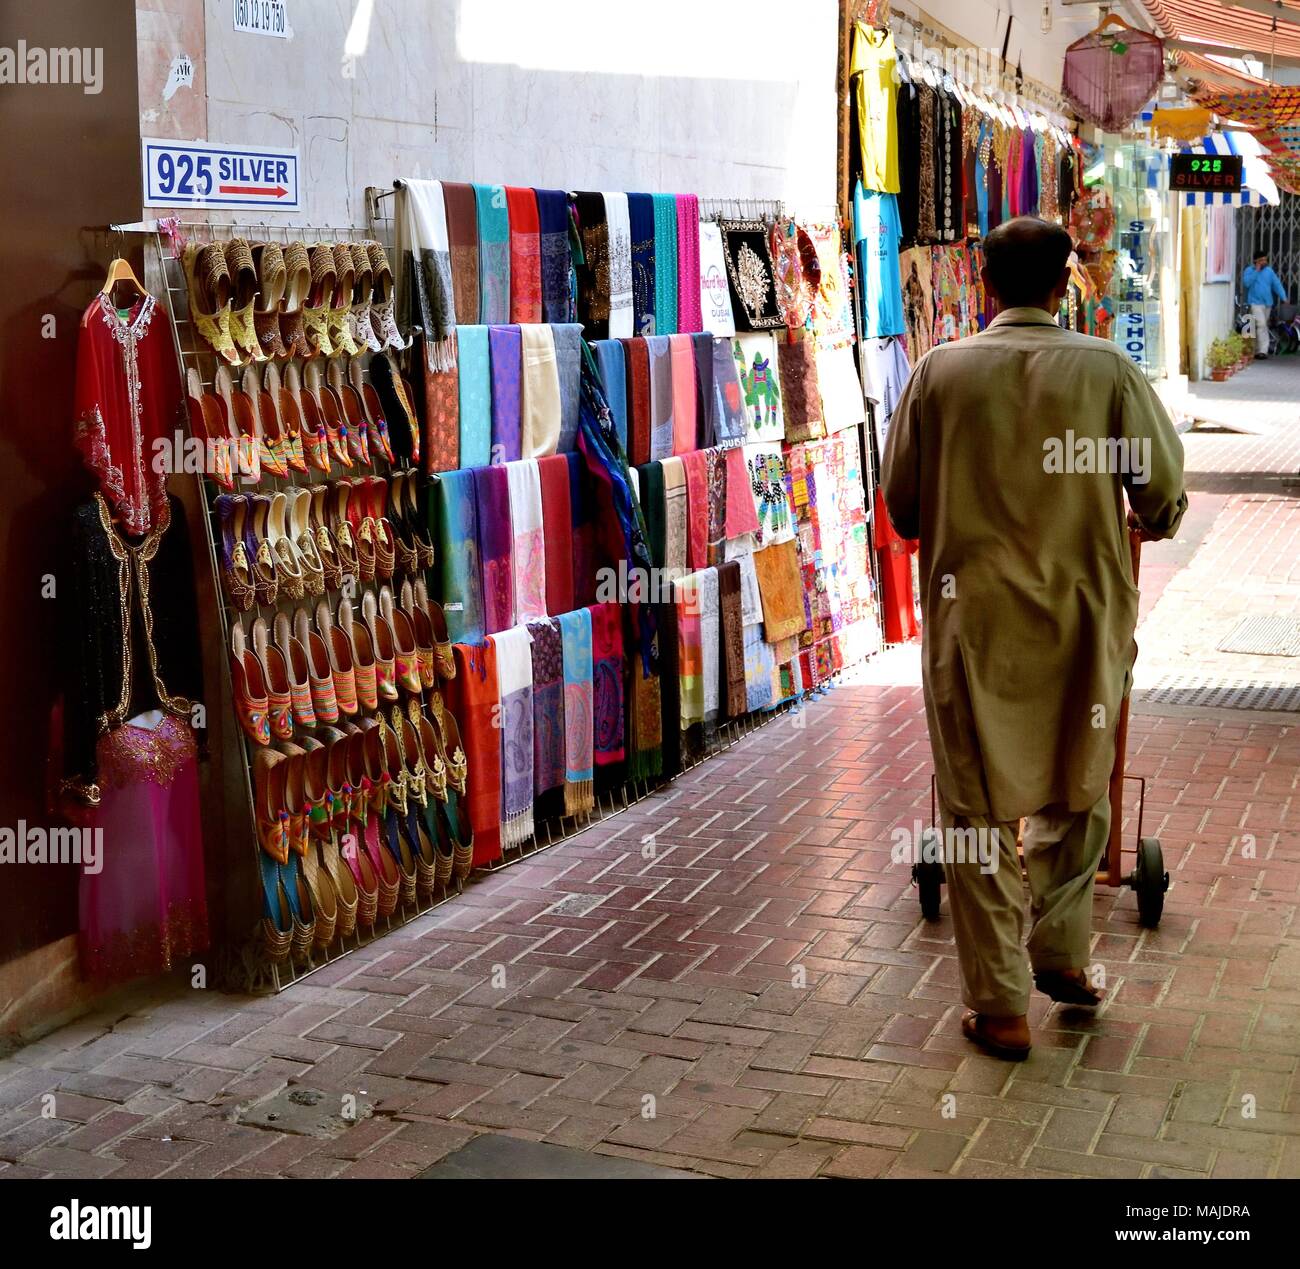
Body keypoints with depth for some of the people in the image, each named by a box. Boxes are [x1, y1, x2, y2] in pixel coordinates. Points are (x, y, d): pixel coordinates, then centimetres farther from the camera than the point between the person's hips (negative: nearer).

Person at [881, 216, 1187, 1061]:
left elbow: (902, 506, 3)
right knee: (1078, 790, 22)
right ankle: (1062, 952, 33)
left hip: (974, 619, 0)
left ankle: (1001, 1007, 11)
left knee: (981, 810, 7)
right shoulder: (1107, 370, -4)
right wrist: (1130, 525, 20)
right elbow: (1165, 498, -3)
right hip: (1083, 617, 1)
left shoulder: (940, 372, -2)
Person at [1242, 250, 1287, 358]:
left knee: (1263, 326, 10)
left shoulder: (1269, 270, 9)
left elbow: (1277, 284, 6)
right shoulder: (1249, 270, -3)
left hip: (1267, 303, 6)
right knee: (1261, 325, -17)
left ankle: (1257, 351, 18)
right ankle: (1263, 351, -18)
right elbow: (1246, 283, -19)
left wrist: (1283, 297, -5)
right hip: (1255, 303, -6)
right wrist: (1256, 271, -18)